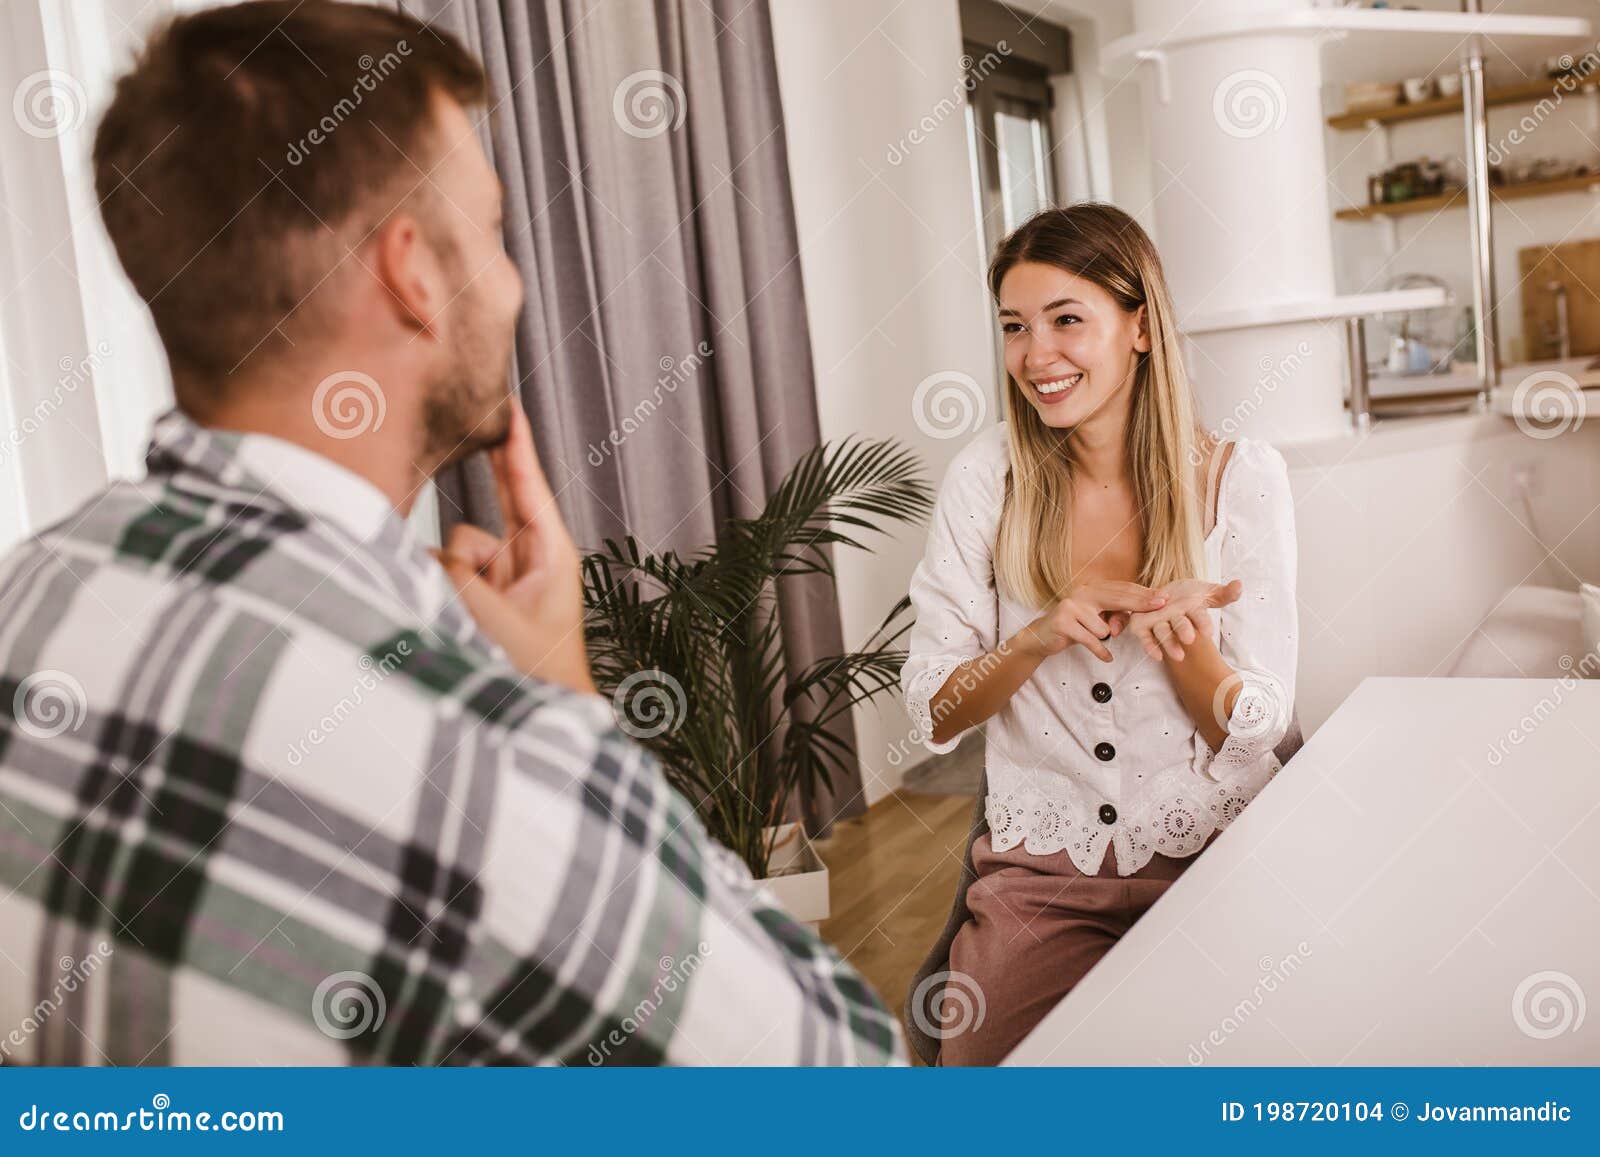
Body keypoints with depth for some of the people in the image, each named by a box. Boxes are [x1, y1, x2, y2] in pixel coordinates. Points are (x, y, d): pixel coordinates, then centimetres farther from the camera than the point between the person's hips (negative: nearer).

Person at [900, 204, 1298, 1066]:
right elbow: (933, 713, -1)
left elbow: (1254, 731, -3)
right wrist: (1041, 636, -19)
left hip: (1212, 852, 0)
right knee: (985, 1053, -20)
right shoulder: (988, 476, -1)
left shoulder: (1239, 476, -3)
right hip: (1041, 872, 1)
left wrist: (1180, 632, -23)